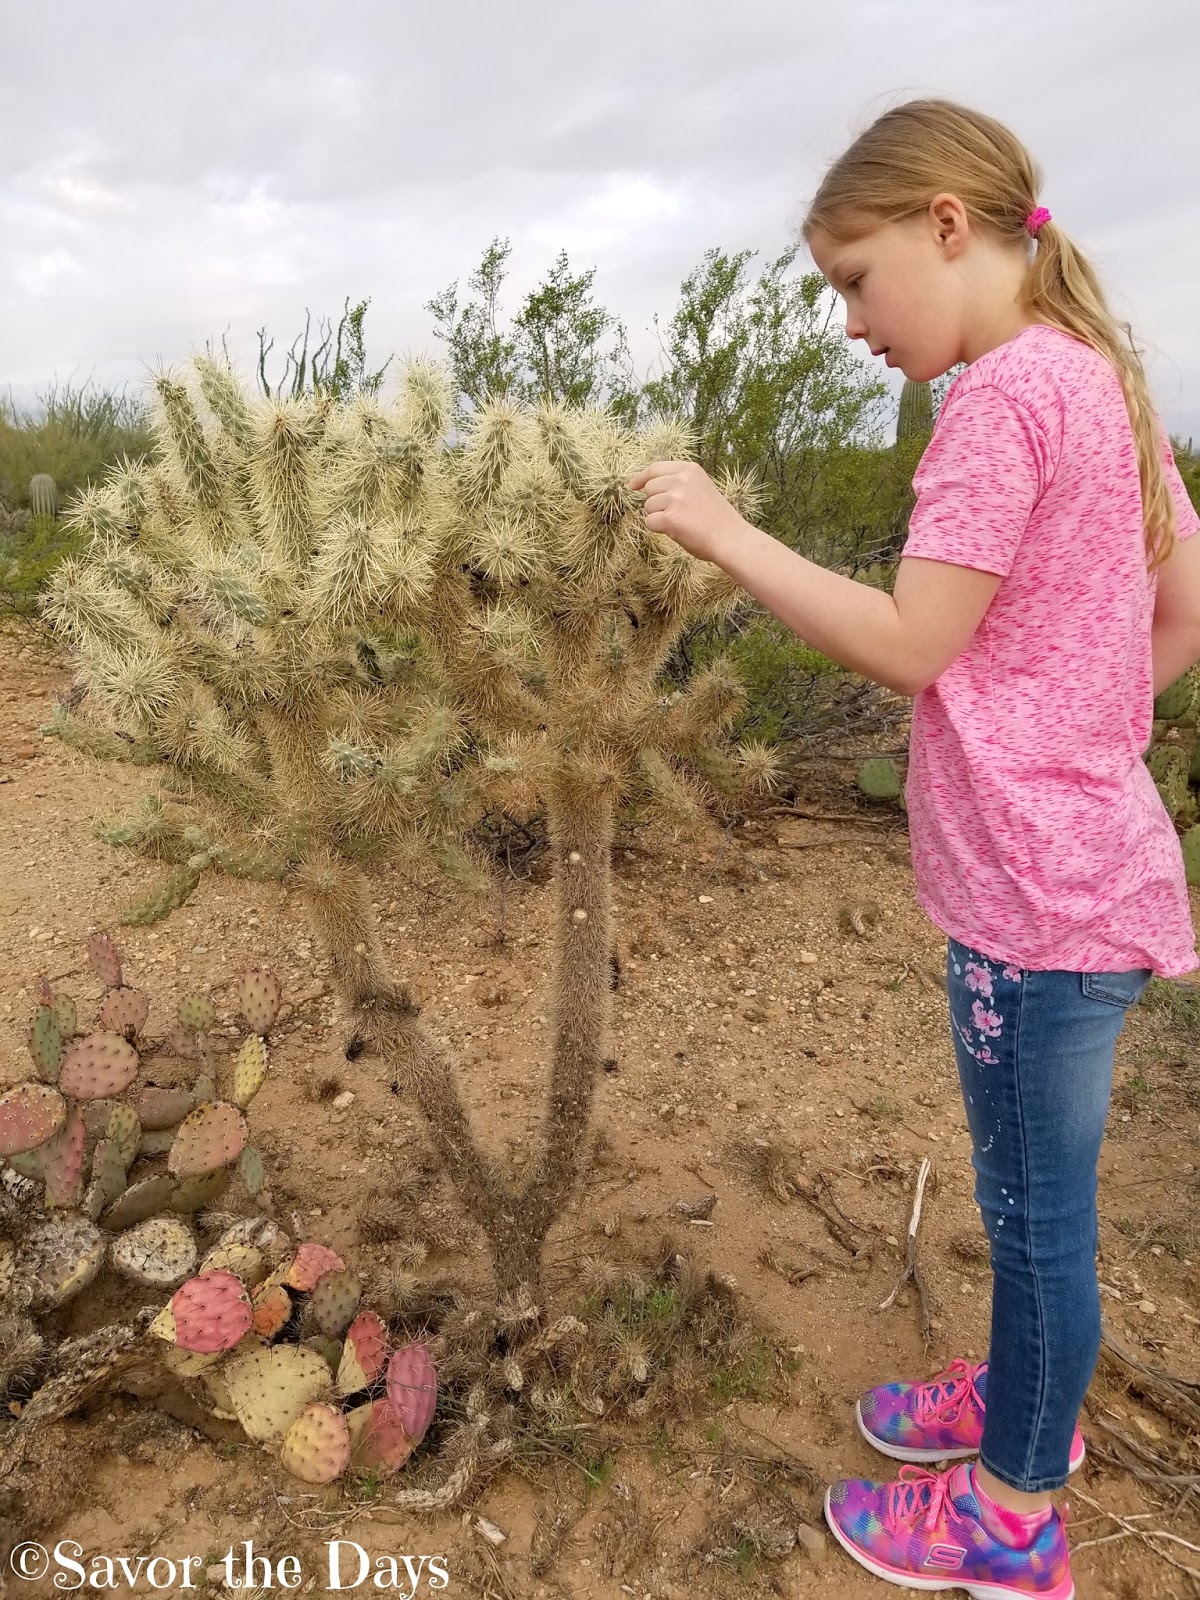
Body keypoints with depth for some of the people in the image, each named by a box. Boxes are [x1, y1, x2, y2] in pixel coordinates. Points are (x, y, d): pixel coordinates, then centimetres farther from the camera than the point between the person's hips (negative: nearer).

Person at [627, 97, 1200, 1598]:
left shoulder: (1002, 393, -17)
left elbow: (910, 646, -20)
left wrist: (723, 529, -15)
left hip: (1034, 885, -9)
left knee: (1036, 1201, 8)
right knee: (1031, 1184, 23)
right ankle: (1025, 1402, 46)